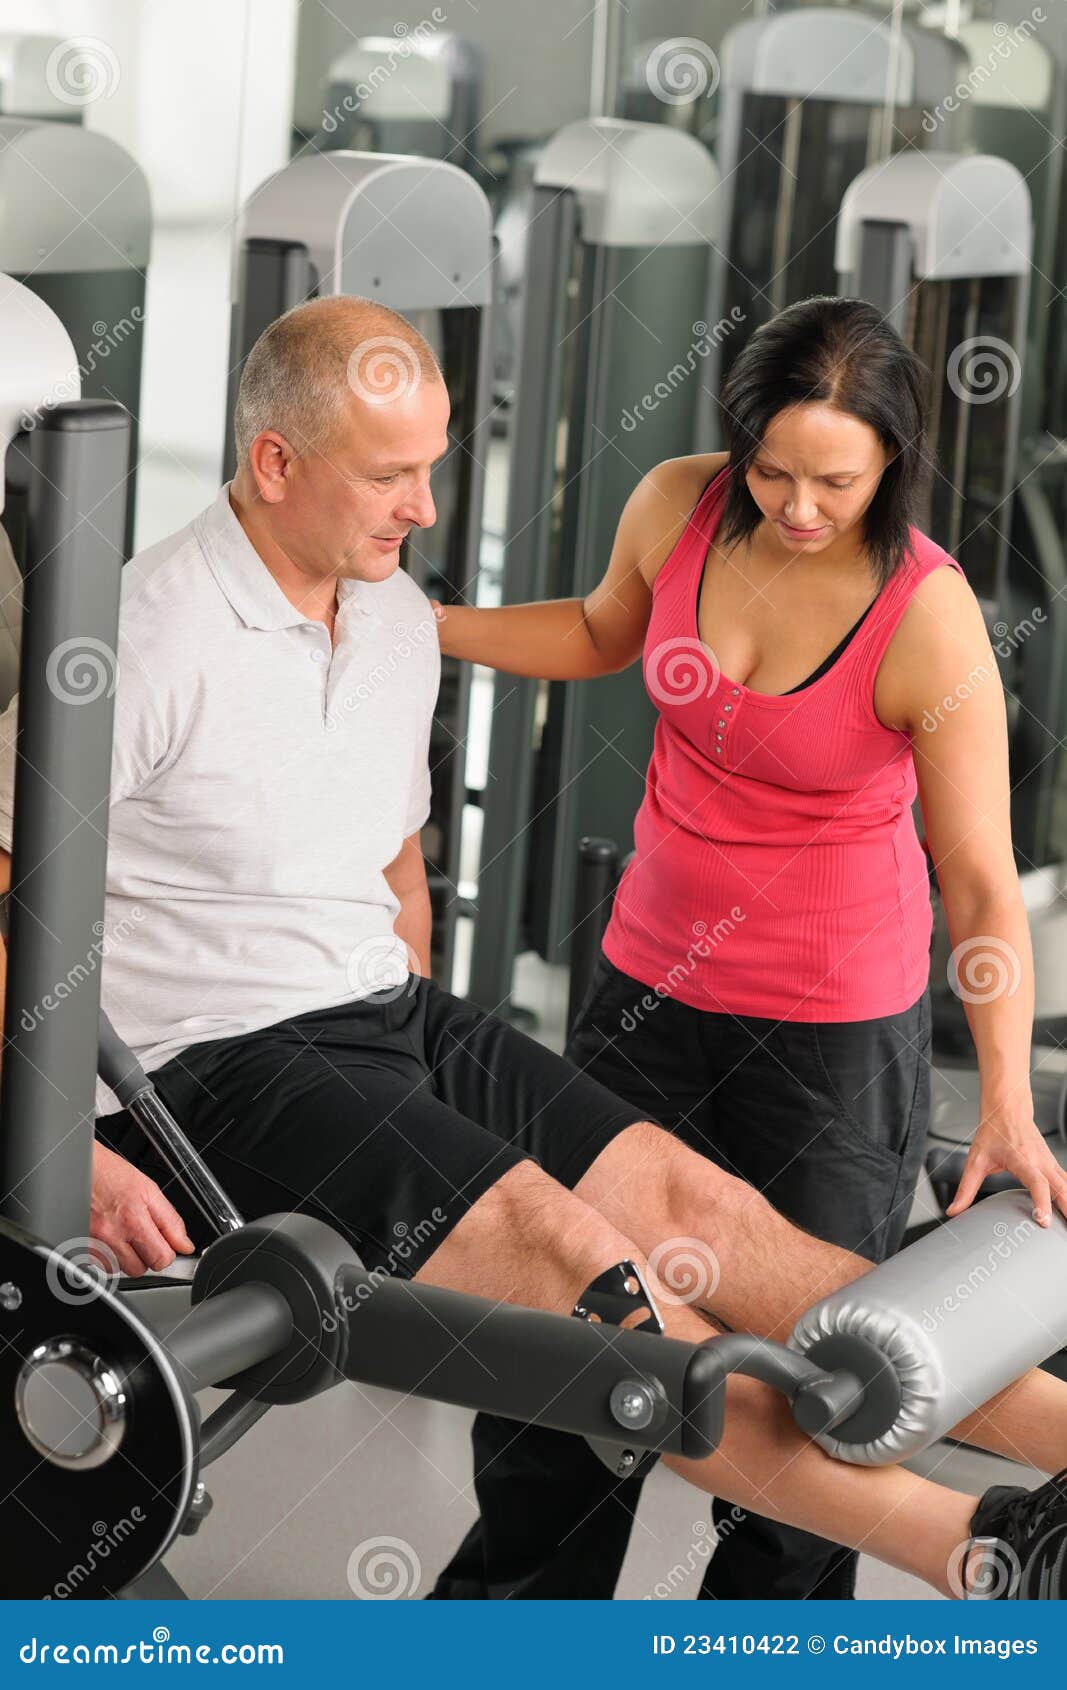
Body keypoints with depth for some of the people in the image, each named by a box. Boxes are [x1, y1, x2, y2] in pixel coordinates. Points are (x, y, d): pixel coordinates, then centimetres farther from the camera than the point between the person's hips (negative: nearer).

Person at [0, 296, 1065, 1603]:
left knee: (684, 1195, -10)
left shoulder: (400, 621, 10)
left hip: (390, 1017, 8)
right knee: (558, 1240, -24)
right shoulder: (147, 642, -15)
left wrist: (421, 1083, 14)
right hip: (217, 1061, -8)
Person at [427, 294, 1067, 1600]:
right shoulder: (679, 507, -9)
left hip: (838, 1027, -5)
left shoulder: (930, 624, -21)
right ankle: (514, 1590, 36)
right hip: (652, 984, 5)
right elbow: (601, 634, 15)